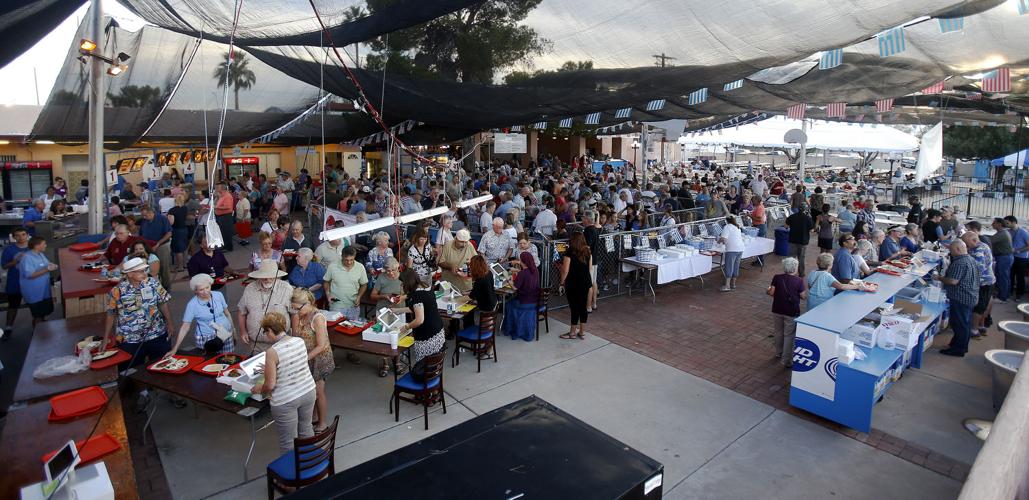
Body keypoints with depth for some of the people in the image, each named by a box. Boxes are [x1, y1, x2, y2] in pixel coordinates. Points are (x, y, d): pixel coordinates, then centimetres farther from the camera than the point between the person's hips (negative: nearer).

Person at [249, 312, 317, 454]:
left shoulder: (272, 352, -22)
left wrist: (259, 389, 4)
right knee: (306, 428, 26)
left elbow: (270, 385, -18)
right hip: (308, 392, 7)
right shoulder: (300, 341, -4)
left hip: (286, 400, -7)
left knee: (288, 442, 11)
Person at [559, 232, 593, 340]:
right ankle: (582, 332, 21)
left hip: (573, 284, -5)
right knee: (583, 307, 12)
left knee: (574, 308, 3)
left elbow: (565, 270, -13)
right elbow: (589, 268, 7)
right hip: (585, 282, 5)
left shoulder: (569, 252, -13)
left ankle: (572, 333, 14)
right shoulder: (587, 252, 3)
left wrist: (562, 283, -1)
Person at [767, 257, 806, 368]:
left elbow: (772, 292, -6)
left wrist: (768, 291, 15)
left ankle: (778, 353, 38)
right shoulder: (799, 280, -13)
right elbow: (803, 296, -7)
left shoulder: (777, 278, -6)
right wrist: (805, 287, 11)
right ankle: (787, 361, 8)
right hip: (791, 312, -3)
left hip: (777, 310, 3)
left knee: (779, 332, 21)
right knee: (789, 335, 5)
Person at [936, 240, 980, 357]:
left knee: (959, 323, -2)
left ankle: (958, 349, 5)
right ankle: (963, 346, 30)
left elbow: (953, 281, -27)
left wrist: (940, 278, -11)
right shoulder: (971, 260, 11)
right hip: (971, 297, 10)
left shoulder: (959, 263, -22)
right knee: (966, 323, 19)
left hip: (961, 298, -10)